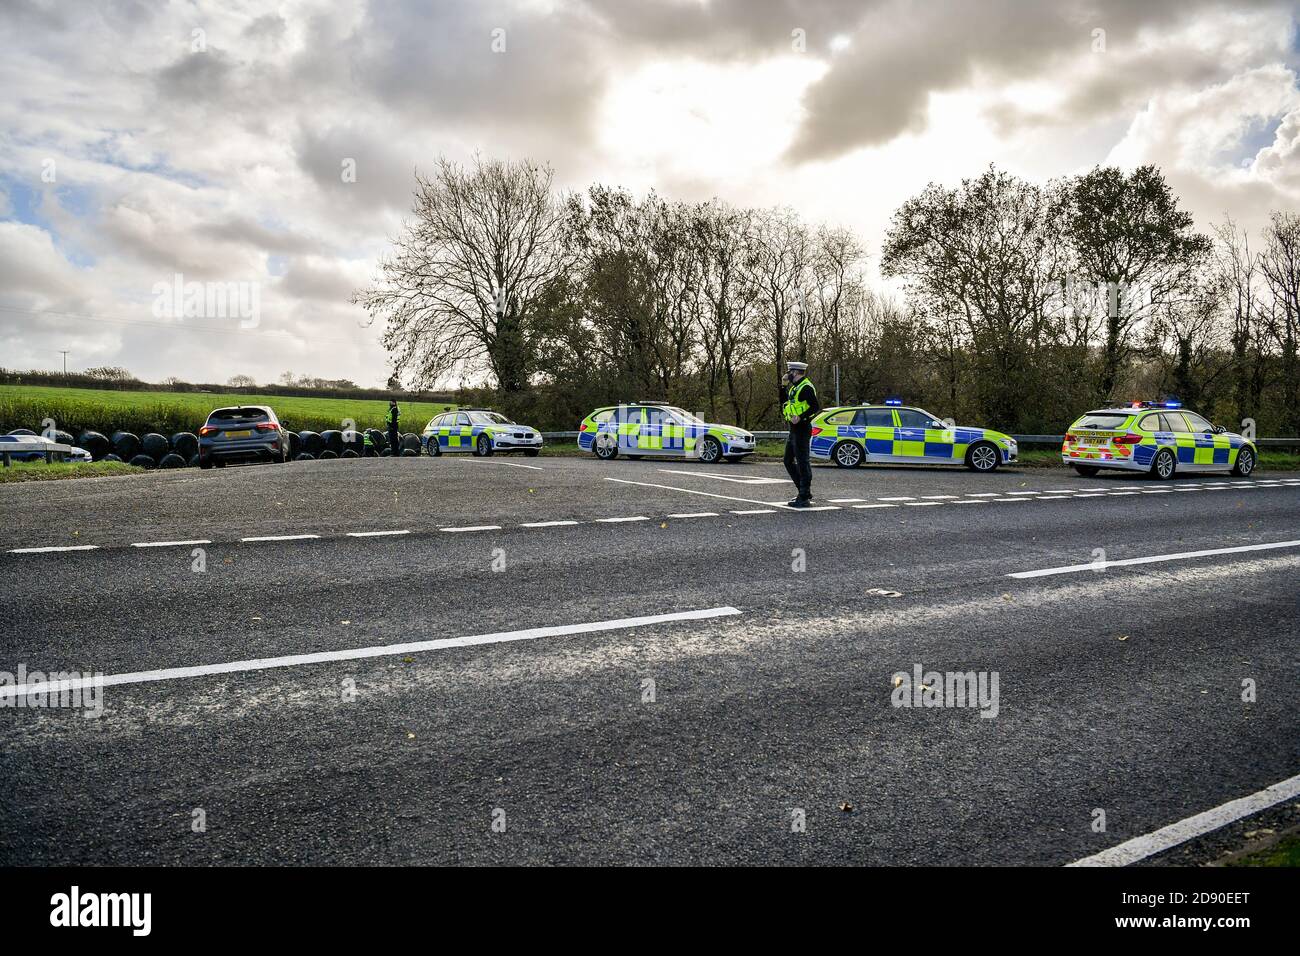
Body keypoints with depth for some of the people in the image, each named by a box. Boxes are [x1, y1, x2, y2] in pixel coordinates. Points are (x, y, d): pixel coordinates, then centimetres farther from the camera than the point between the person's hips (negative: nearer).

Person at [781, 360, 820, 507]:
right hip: (793, 430, 11)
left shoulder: (806, 387, -14)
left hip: (802, 429, -11)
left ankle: (804, 498, -3)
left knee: (802, 462, -7)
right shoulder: (794, 387, 16)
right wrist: (786, 385, 13)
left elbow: (816, 406, -22)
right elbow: (785, 403, 20)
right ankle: (803, 490, 22)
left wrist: (800, 417, -28)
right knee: (788, 461, 15)